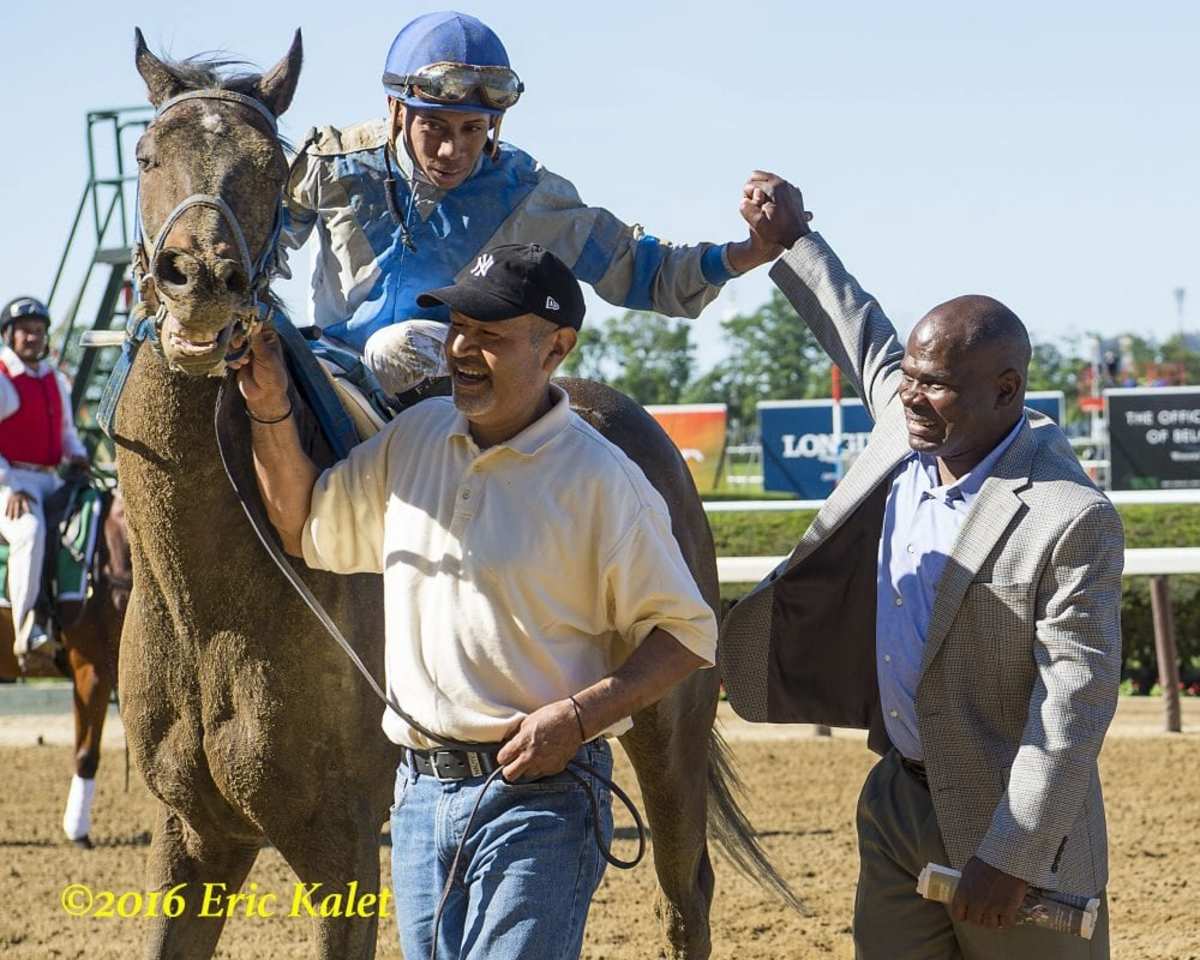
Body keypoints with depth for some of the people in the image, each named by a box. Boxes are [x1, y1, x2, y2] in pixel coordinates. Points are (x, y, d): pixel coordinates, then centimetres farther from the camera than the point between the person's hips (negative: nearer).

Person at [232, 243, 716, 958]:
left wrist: (578, 716, -20)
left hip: (539, 793, -6)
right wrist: (270, 410, 7)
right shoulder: (414, 436, 9)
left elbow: (686, 634, -7)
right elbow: (306, 529, 21)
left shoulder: (600, 478, -10)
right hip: (421, 792, 6)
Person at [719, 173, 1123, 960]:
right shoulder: (907, 430, 0)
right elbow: (866, 341, 24)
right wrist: (792, 242, 30)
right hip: (900, 805, 7)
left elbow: (1076, 702, -22)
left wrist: (1011, 858, -23)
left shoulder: (1072, 520, -22)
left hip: (1010, 832, -7)